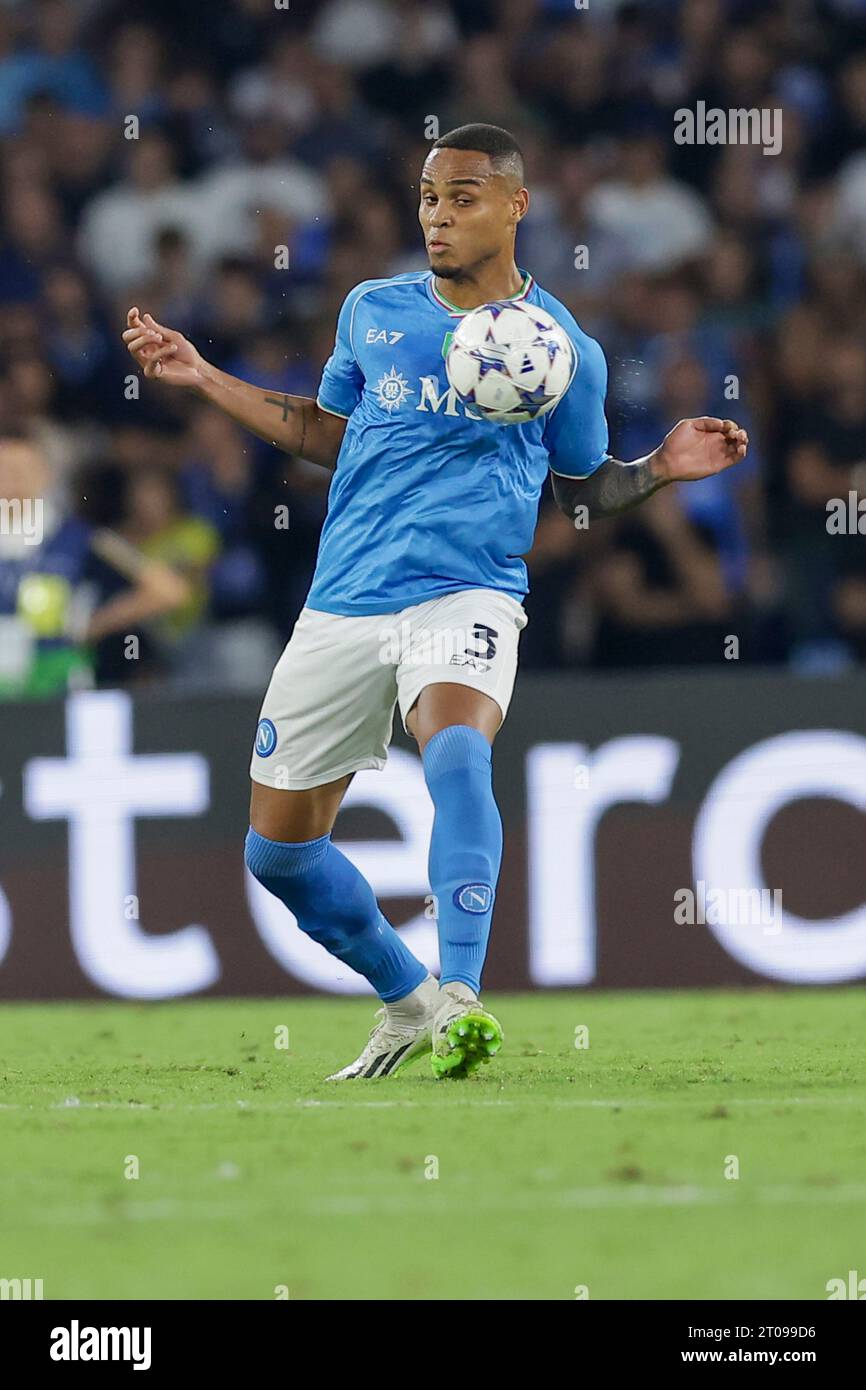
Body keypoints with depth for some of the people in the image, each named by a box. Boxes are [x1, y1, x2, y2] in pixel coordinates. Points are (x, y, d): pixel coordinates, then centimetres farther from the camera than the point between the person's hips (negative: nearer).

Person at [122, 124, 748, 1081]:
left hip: (467, 596, -4)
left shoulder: (563, 348, 4)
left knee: (456, 747, -37)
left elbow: (584, 487, 17)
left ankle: (460, 1001, -41)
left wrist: (661, 468, -2)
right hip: (343, 605, 4)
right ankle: (406, 1000, 28)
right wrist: (203, 379, 19)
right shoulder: (373, 312, 10)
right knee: (277, 849, 6)